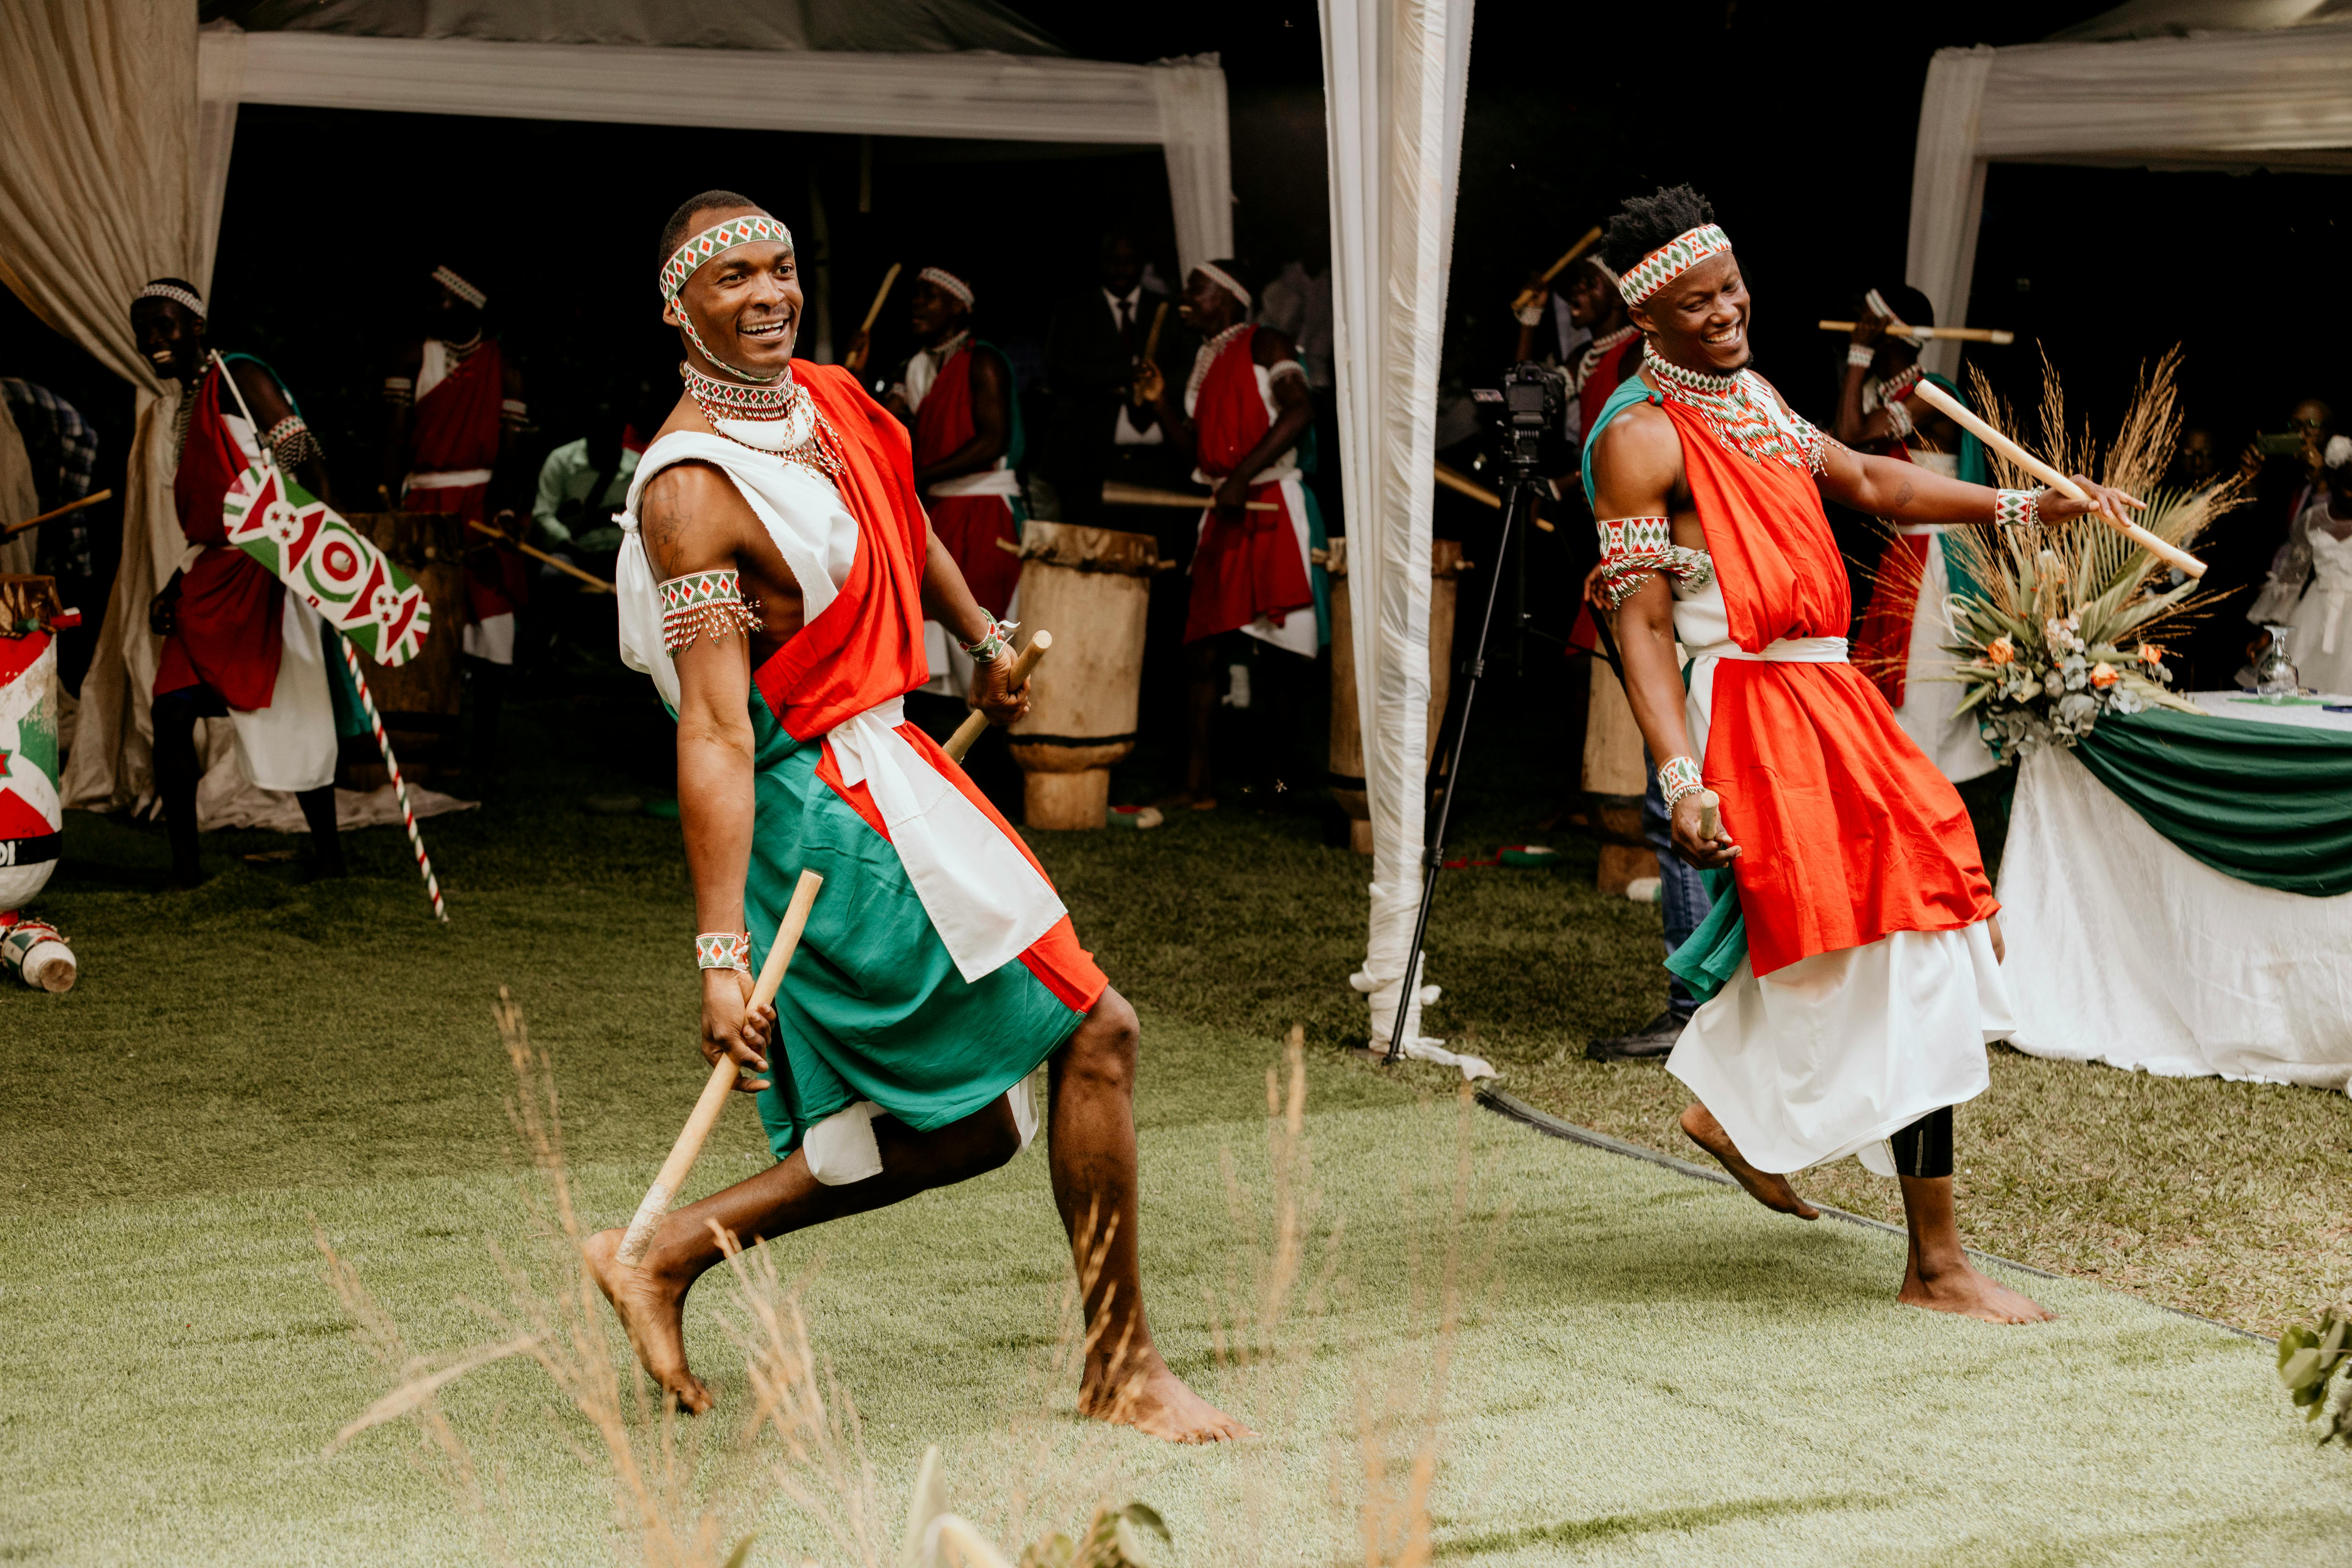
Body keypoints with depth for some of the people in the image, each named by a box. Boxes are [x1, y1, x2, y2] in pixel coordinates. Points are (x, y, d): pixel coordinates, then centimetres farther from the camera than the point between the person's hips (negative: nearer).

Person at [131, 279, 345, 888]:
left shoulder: (238, 378, -5)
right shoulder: (188, 406, 21)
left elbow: (305, 462, -14)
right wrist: (176, 587, 15)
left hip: (269, 576, -8)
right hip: (214, 580, 8)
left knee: (291, 719, -2)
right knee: (172, 711, -2)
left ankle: (329, 853, 13)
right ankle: (184, 863, 4)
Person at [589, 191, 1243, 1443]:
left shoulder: (829, 402, 7)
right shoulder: (691, 489, -19)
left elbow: (905, 533, 30)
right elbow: (713, 734, -25)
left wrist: (984, 641, 41)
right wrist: (722, 952, -29)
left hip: (881, 772, 9)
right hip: (824, 807, -9)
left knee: (963, 1125, 11)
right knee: (1094, 1031, -5)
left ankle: (665, 1256, 16)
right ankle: (1122, 1368, 8)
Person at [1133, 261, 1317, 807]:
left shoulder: (1264, 346, -2)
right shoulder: (1203, 362, 20)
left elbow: (1300, 411, -17)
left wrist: (1243, 476, -22)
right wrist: (1161, 401, 7)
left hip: (1270, 506, -7)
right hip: (1221, 515, 7)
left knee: (1276, 651, -3)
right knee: (1203, 649, 0)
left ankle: (1278, 776, 4)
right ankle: (1198, 783, 1)